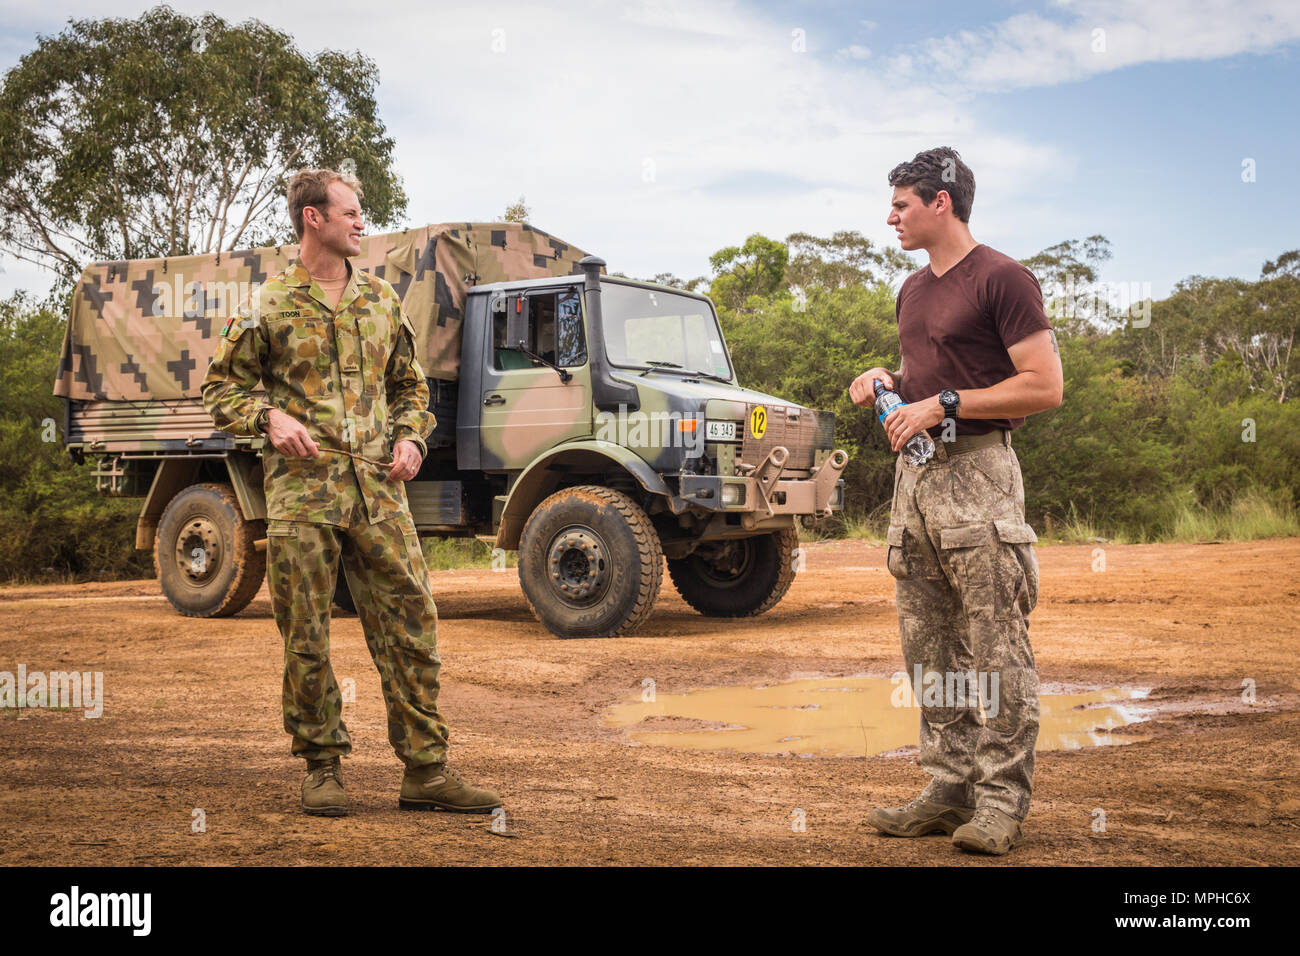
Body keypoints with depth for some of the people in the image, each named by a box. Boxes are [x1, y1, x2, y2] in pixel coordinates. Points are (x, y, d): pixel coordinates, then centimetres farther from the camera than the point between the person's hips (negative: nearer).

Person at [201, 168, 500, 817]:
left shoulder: (382, 300, 14)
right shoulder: (269, 304, 4)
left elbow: (409, 385, 23)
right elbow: (221, 387, 8)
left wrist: (411, 438, 5)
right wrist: (269, 418, -10)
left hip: (378, 489, 3)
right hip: (301, 492, -3)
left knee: (412, 625, -1)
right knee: (306, 637, 2)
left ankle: (425, 770, 6)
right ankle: (323, 768, 17)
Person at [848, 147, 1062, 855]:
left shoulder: (1001, 279, -6)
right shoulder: (913, 291, 20)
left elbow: (1045, 386, -13)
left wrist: (944, 404, -15)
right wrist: (889, 383, 10)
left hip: (977, 472, -9)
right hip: (913, 476, 9)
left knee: (995, 648, -5)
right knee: (928, 648, 9)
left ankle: (1001, 802, 1)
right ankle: (950, 790, 17)